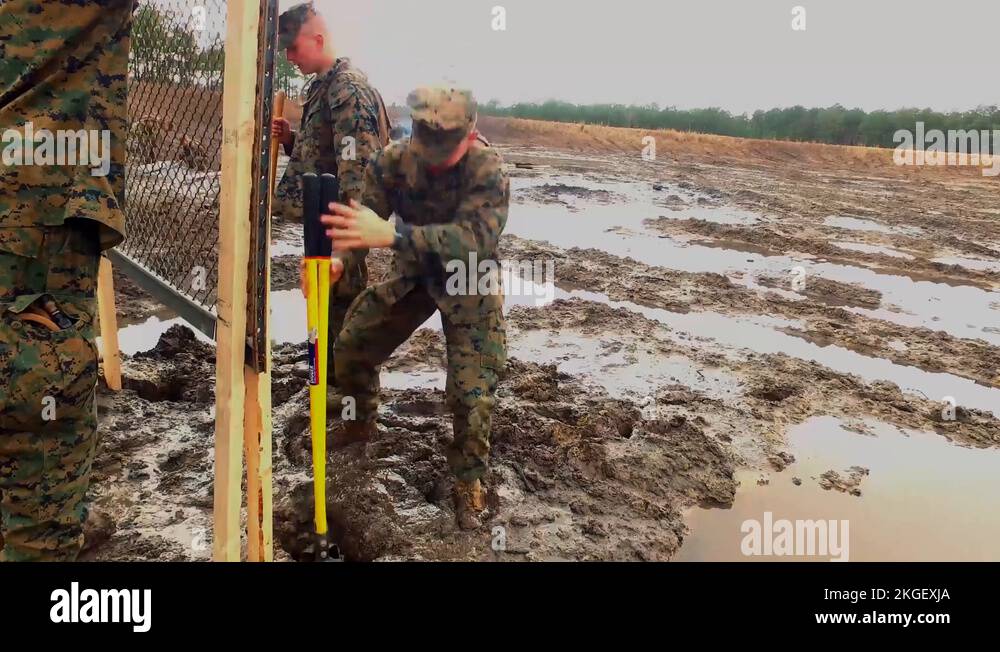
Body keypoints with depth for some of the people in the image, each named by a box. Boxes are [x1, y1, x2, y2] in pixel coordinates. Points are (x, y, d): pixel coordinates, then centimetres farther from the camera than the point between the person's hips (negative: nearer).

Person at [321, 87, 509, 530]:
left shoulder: (487, 169, -29)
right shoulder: (393, 160, -16)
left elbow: (476, 237, -45)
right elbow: (360, 217, -18)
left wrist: (391, 235, -58)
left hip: (468, 284, -4)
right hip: (412, 276, 5)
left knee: (472, 390, -13)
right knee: (350, 347, 8)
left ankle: (469, 480, 12)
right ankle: (363, 423, 38)